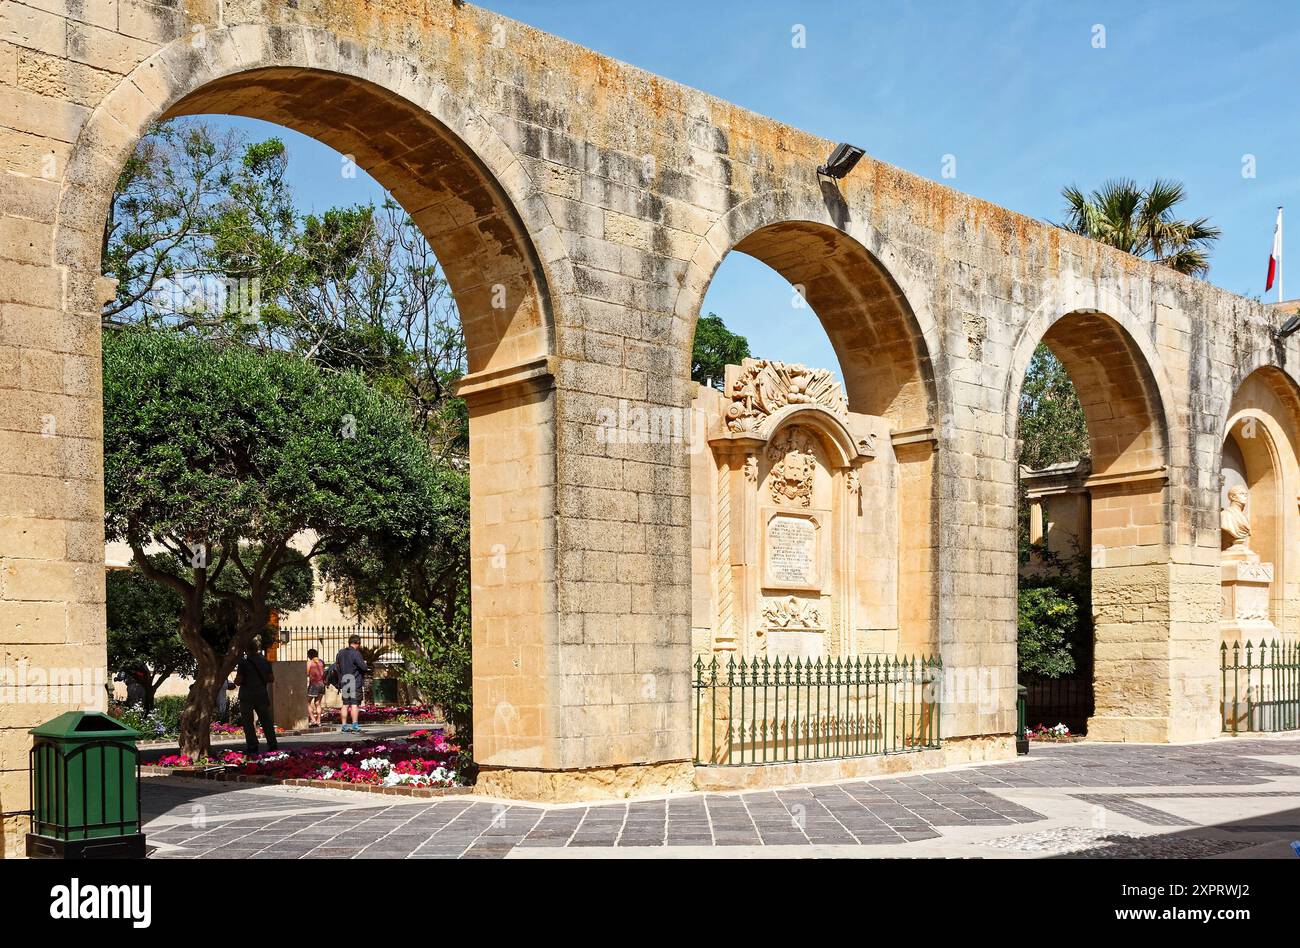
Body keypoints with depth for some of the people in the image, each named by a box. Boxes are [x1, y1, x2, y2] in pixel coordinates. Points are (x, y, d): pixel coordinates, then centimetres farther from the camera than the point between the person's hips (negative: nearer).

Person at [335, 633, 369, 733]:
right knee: (355, 704, -5)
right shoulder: (355, 653, -13)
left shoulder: (341, 653, 11)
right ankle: (355, 725, -8)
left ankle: (344, 726, 9)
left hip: (344, 683, 7)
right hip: (355, 683, -6)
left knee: (345, 705, 9)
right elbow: (364, 667, -18)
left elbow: (337, 666, 16)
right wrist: (367, 667, 4)